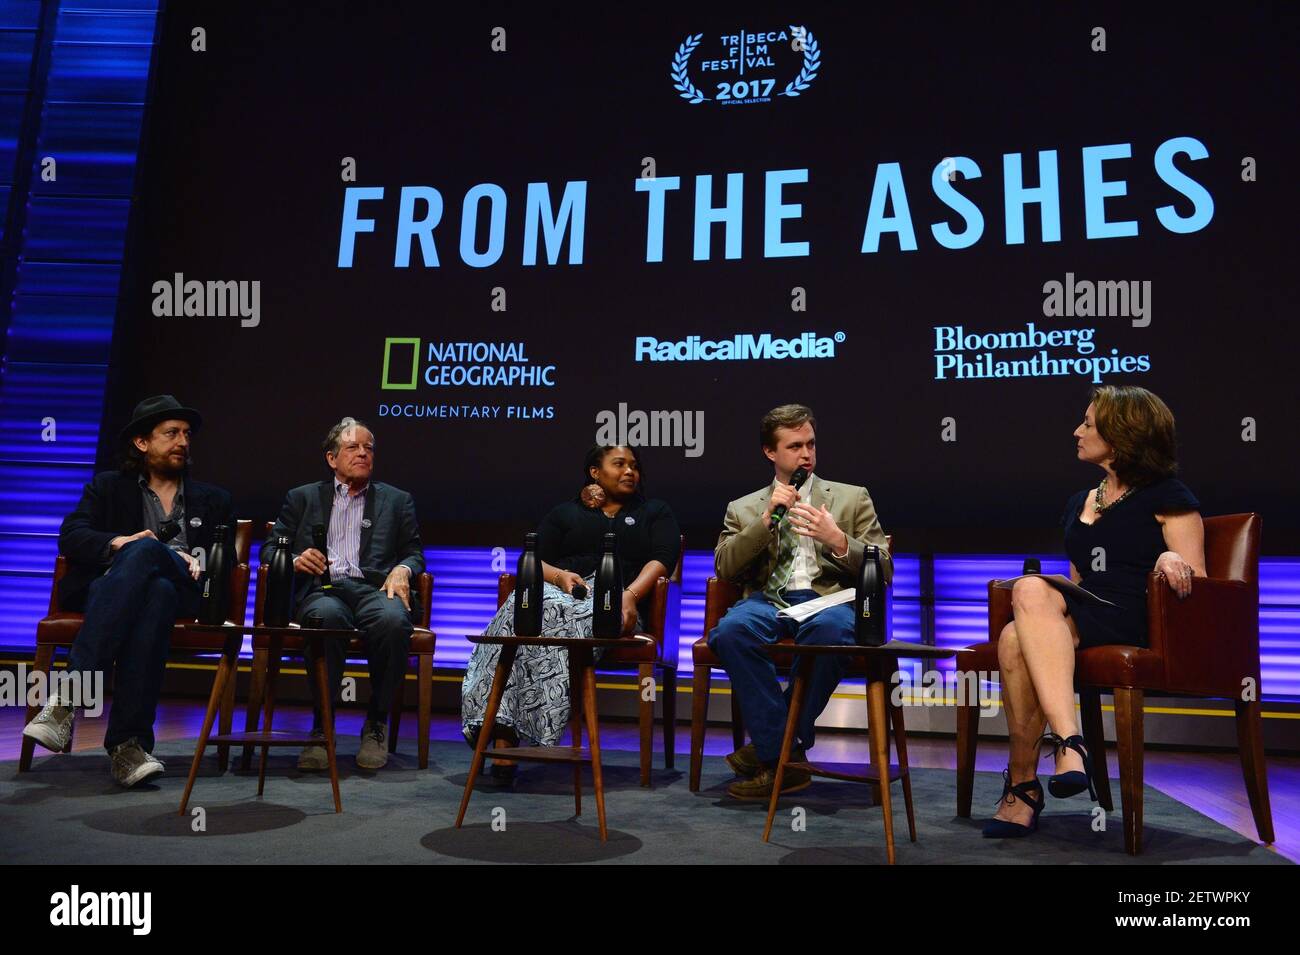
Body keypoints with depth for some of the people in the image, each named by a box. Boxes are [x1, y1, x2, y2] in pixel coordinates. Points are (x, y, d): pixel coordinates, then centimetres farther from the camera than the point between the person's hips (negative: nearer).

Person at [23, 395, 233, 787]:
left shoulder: (213, 500, 27)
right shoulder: (108, 486, 24)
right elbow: (71, 535, 7)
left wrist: (201, 564, -6)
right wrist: (116, 543, -14)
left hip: (179, 591, 1)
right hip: (108, 587, -1)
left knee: (145, 552, -37)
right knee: (155, 592, -40)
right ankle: (131, 741, -47)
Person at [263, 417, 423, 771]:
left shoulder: (397, 500, 25)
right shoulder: (303, 498, 25)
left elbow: (414, 553, 18)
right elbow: (270, 548, 18)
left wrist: (402, 569, -7)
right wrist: (294, 560, -6)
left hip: (374, 589, 1)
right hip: (322, 589, 0)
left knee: (394, 620, -36)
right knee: (327, 617, -38)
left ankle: (376, 725, -17)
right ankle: (322, 728, -24)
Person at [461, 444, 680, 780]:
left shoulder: (655, 512, 23)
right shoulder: (564, 512, 27)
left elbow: (662, 560, 5)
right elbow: (535, 561, 17)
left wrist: (631, 594, -13)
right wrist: (560, 576, -6)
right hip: (564, 590, 2)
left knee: (556, 617, -36)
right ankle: (503, 733, -41)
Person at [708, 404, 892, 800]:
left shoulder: (852, 497, 20)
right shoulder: (743, 508, 22)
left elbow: (883, 571, 12)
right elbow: (724, 568, 7)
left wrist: (837, 540, -7)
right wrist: (766, 519, -3)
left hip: (829, 597, -1)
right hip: (767, 600, 1)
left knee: (830, 630, -39)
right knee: (731, 629, -35)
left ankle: (773, 749, -19)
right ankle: (785, 757, -23)